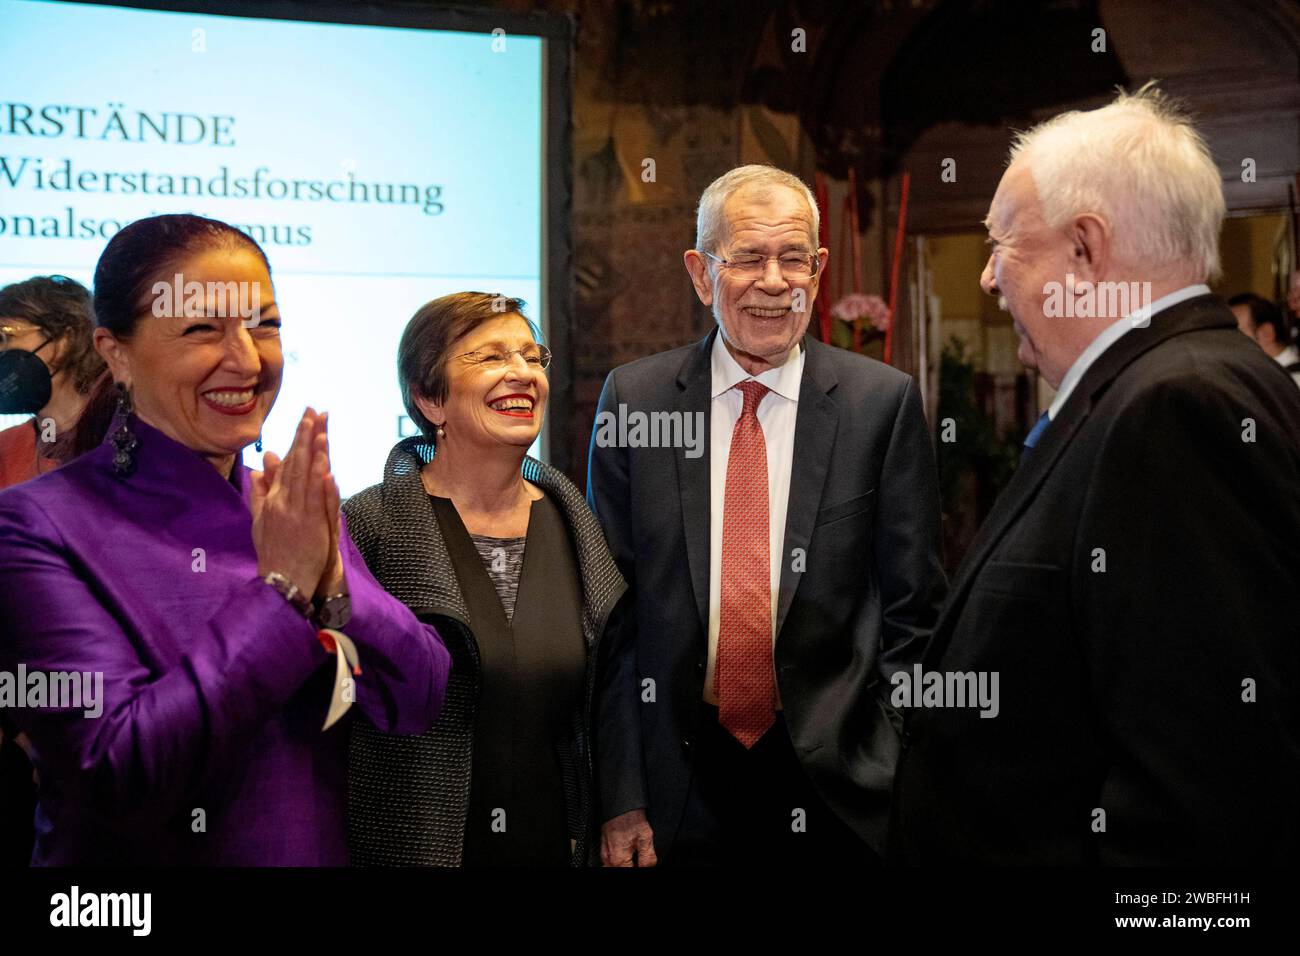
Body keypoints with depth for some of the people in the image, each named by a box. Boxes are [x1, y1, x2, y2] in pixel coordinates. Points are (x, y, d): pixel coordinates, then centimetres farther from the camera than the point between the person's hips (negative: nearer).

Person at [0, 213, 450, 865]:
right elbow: (117, 772, -25)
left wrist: (330, 584, -24)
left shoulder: (300, 506, -2)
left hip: (320, 848, 5)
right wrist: (282, 590, -25)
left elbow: (420, 701, -8)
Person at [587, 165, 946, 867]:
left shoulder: (883, 401, -3)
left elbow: (912, 613, 0)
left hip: (837, 784, 0)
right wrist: (618, 795, -3)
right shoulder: (633, 399, 0)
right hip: (680, 781, 1)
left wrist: (903, 782, -5)